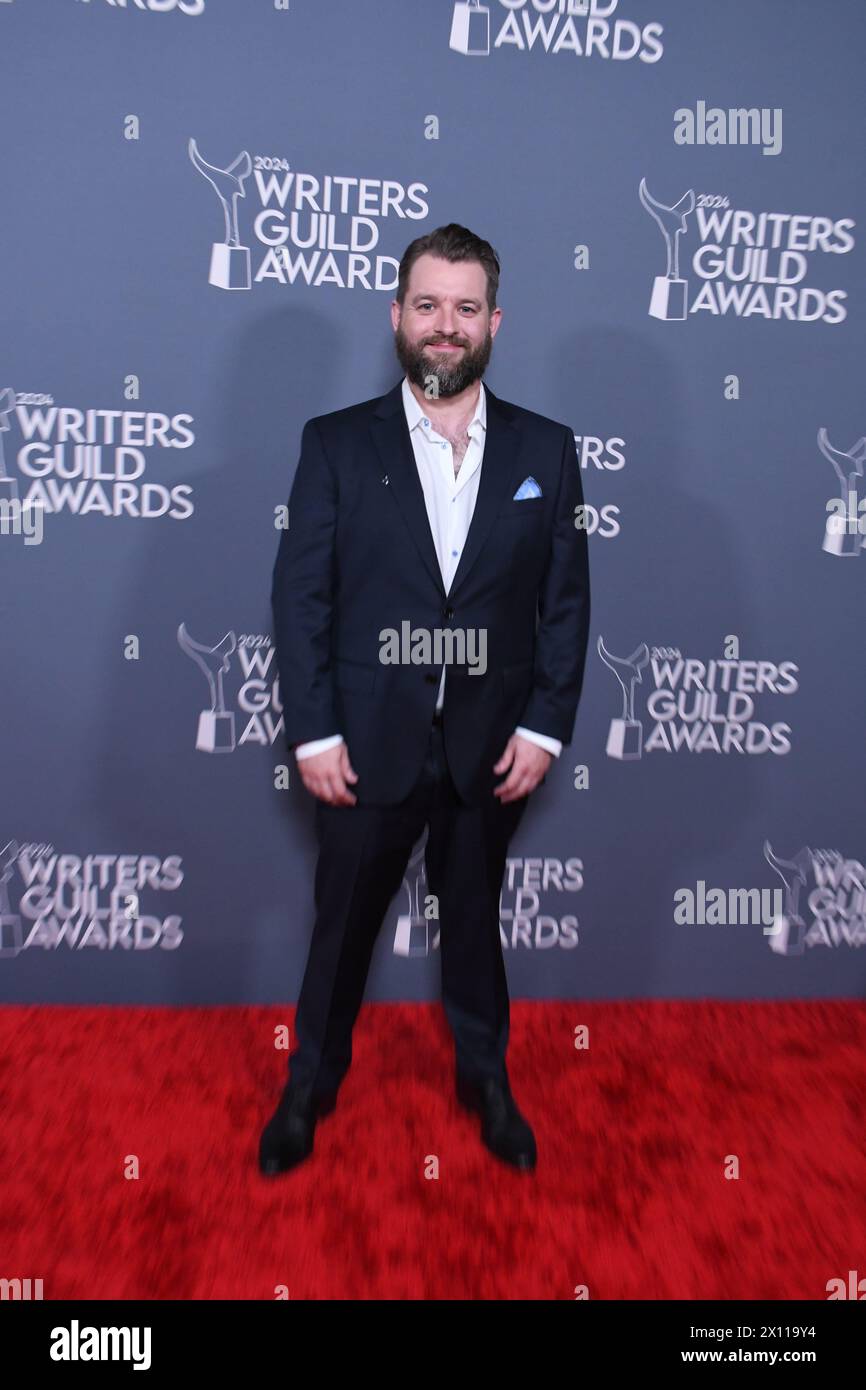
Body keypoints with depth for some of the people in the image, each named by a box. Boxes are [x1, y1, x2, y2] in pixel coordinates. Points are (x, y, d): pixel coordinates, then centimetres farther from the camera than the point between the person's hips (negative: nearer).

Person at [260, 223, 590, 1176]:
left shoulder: (545, 449, 2)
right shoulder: (335, 444, -2)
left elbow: (566, 599, 2)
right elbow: (299, 596, -5)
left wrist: (544, 727, -5)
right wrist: (313, 734, -10)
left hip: (491, 745, 1)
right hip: (367, 742, -1)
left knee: (475, 918, 19)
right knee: (343, 922, 15)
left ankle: (486, 1079, 43)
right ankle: (311, 1083, 39)